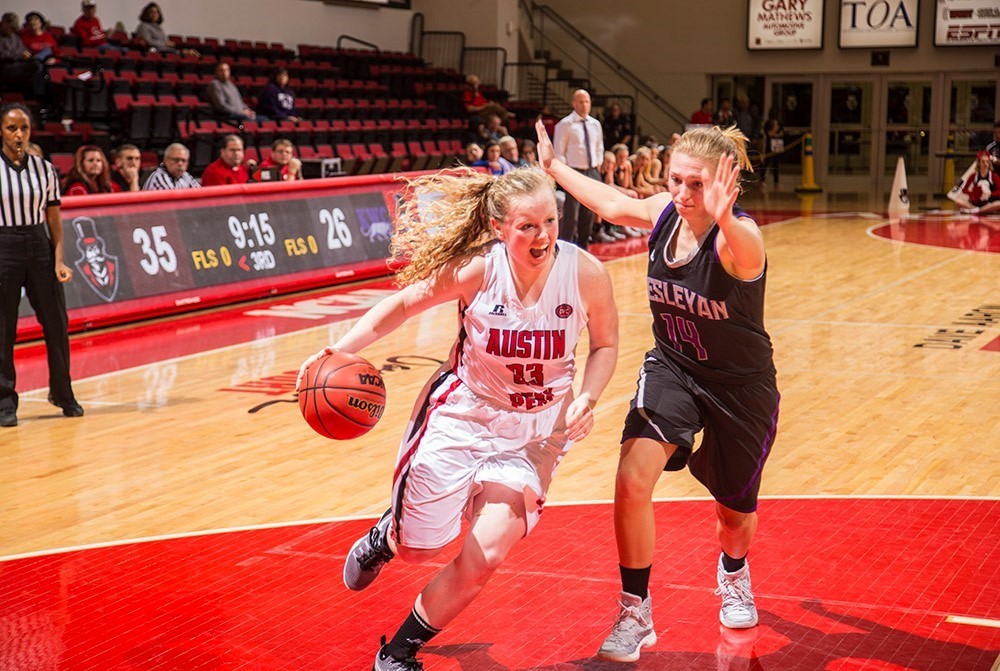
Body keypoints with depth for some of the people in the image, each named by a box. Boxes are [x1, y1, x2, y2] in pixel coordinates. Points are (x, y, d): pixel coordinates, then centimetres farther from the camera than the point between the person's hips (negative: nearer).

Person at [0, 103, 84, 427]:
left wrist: (59, 260, -2)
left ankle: (62, 393, 21)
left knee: (57, 325, 5)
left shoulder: (44, 169, 6)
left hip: (40, 247, 3)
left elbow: (54, 220, 7)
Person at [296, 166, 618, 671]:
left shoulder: (585, 273, -18)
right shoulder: (476, 269, -22)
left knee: (484, 557, -13)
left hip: (535, 432, 1)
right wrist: (342, 349, -22)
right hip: (463, 414, -1)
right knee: (417, 549, 10)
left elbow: (605, 344, 0)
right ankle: (386, 535, 51)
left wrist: (586, 399, -18)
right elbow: (402, 305, -8)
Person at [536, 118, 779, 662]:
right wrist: (554, 166, 22)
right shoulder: (665, 212, -12)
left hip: (740, 386, -3)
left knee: (735, 513, 15)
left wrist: (722, 218, -77)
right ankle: (635, 616, -3)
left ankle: (733, 573, 53)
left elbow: (743, 248, -55)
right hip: (671, 368, 3)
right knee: (632, 479, -20)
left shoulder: (739, 237, -28)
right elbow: (610, 204, 10)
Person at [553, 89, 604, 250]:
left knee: (588, 214, 11)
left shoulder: (595, 124, 12)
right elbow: (559, 151, -7)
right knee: (571, 214, -10)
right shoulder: (565, 124, -6)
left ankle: (582, 247, 21)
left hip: (592, 173, 6)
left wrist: (597, 168, 11)